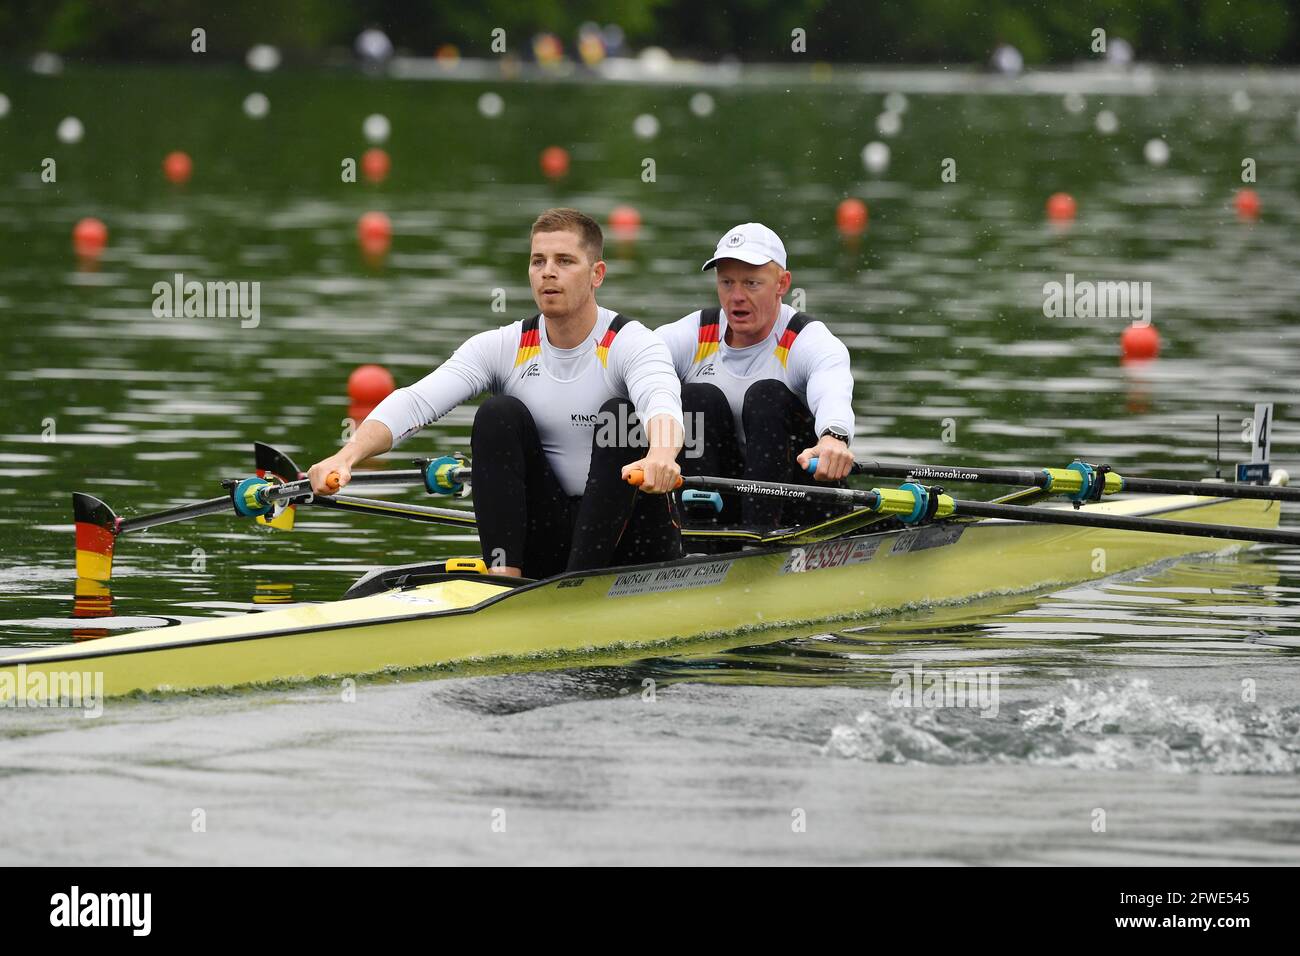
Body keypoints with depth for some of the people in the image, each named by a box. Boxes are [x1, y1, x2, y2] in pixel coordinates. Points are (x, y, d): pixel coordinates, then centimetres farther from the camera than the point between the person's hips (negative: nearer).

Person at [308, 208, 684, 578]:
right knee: (500, 413, -15)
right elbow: (414, 402, -13)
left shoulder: (630, 343, -10)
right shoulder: (502, 347, 1)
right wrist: (347, 456, -33)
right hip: (545, 544, 3)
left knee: (621, 414, -24)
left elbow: (664, 406, -33)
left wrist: (661, 456, -58)